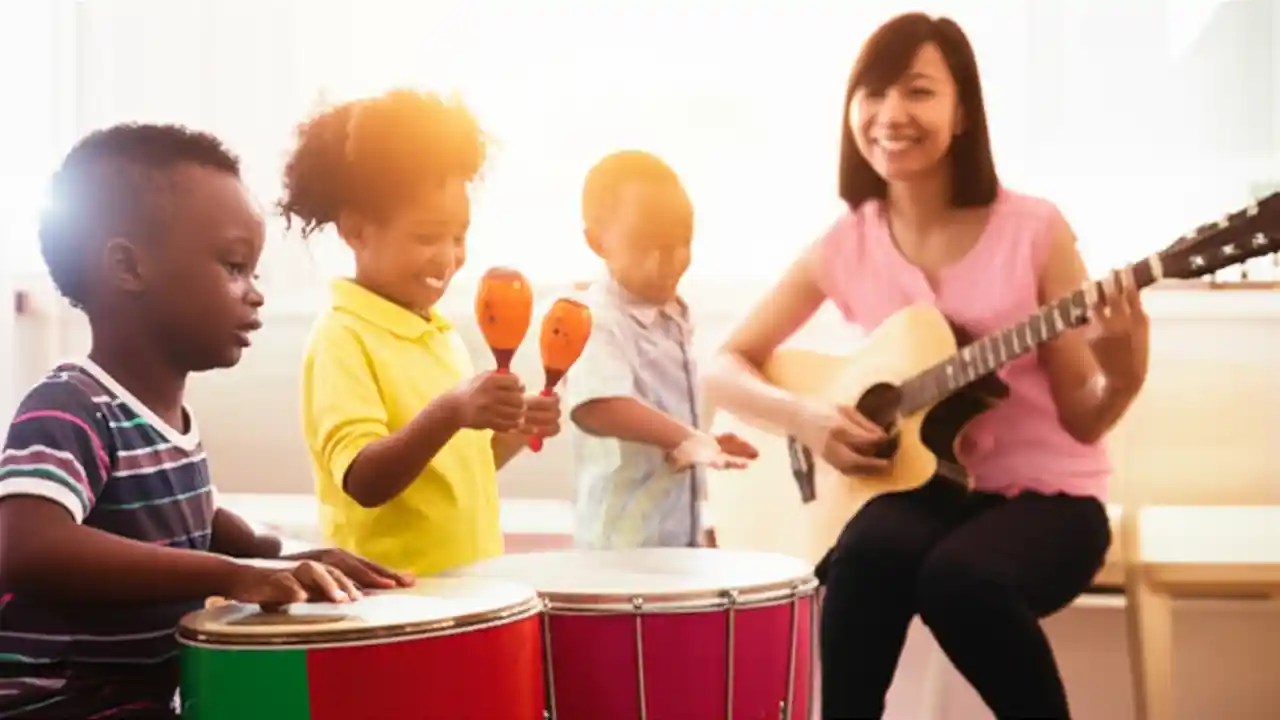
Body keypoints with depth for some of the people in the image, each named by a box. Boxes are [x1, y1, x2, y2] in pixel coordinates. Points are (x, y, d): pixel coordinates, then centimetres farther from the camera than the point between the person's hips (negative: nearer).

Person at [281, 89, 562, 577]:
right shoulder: (342, 339, -14)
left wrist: (515, 432, 2)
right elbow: (365, 482, -24)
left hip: (470, 587, 8)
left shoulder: (439, 333, 11)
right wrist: (451, 413, -36)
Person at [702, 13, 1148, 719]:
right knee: (868, 550, -33)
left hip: (1045, 495, -2)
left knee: (960, 574, -34)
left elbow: (1080, 419, -6)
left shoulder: (1034, 232, -9)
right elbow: (725, 367, 6)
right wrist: (803, 415, -13)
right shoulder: (845, 247, -1)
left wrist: (1123, 379, -28)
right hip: (920, 488, 2)